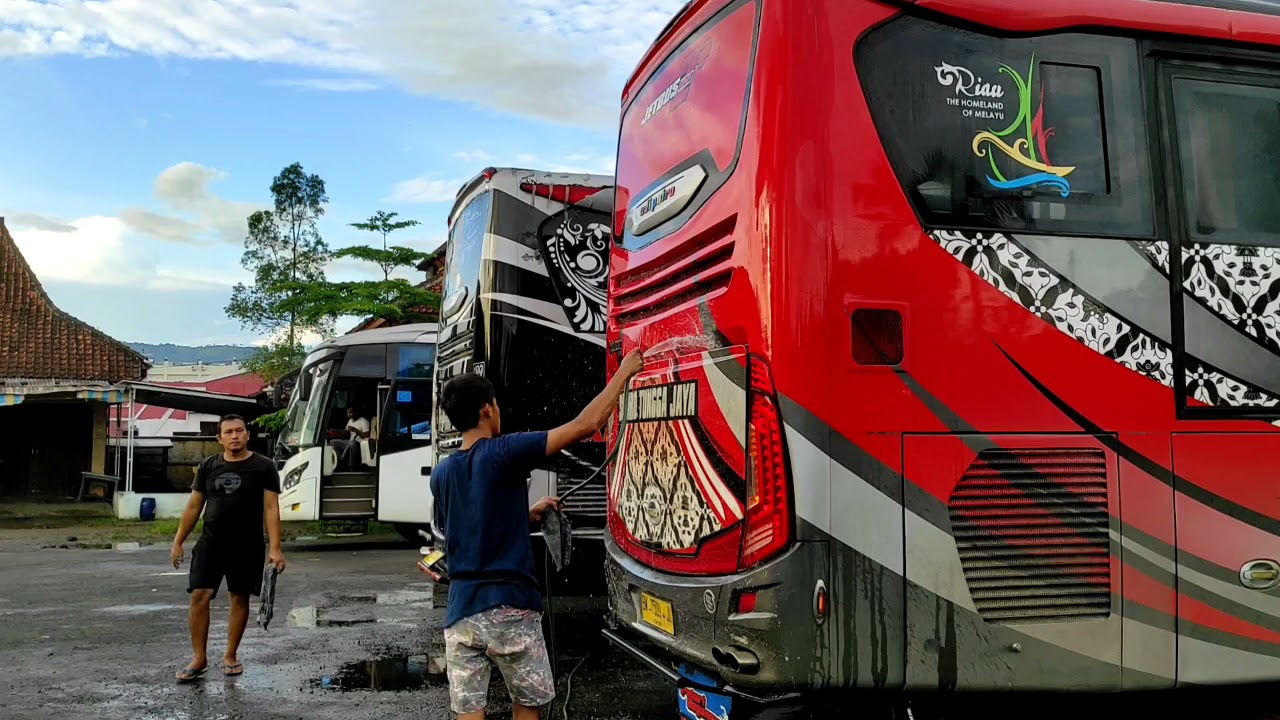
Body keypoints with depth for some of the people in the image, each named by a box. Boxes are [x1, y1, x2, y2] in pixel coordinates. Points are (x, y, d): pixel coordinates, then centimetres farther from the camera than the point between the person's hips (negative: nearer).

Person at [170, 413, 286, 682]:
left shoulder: (263, 467, -3)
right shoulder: (207, 467, 7)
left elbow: (271, 508, -7)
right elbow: (193, 507, 12)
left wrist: (274, 549, -15)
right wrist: (178, 542, 8)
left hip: (247, 546, -2)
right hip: (210, 543, 2)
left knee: (240, 598, 5)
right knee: (199, 596, -5)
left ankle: (231, 656, 18)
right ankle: (199, 658, 5)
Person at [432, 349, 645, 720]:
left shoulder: (440, 474, 8)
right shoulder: (504, 453, -10)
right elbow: (585, 425, -13)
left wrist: (529, 514, 26)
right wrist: (624, 372, -4)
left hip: (461, 610, 5)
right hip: (509, 608, -5)